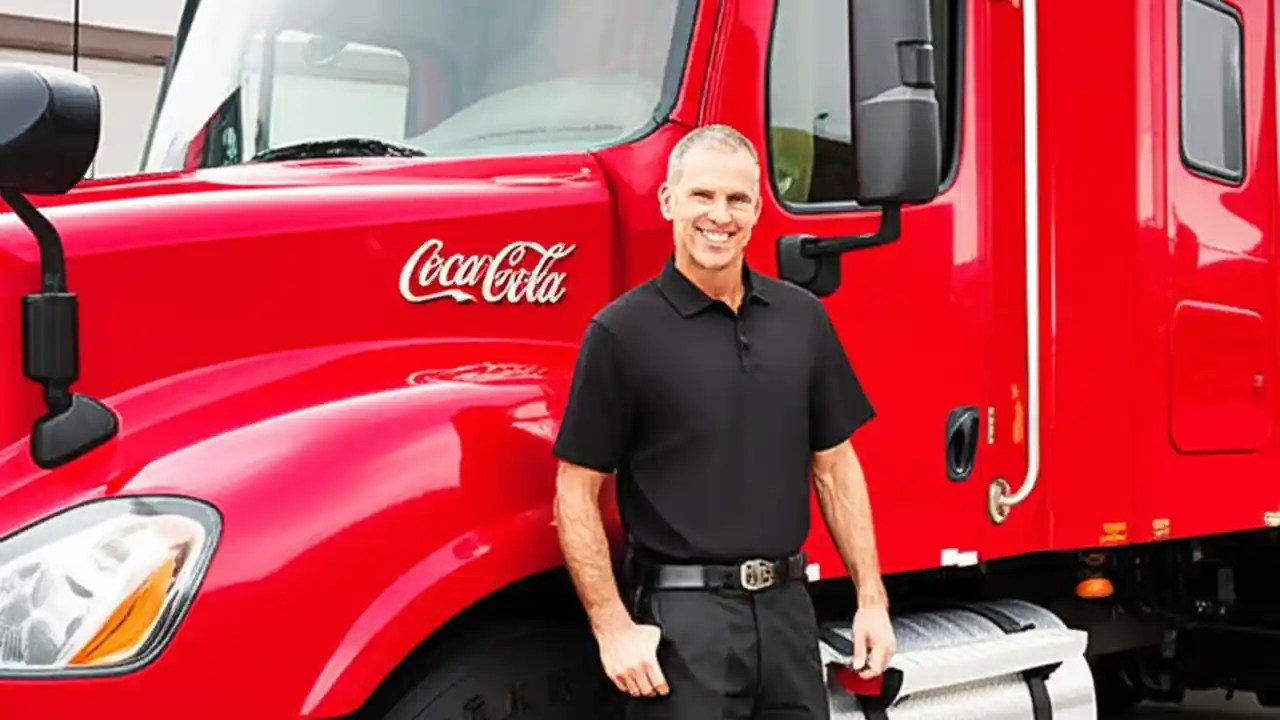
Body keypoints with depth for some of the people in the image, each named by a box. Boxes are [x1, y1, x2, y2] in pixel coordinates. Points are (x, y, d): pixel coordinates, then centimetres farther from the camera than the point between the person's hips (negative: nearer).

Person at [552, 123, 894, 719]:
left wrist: (872, 599, 8)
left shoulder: (803, 319, 8)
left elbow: (834, 466, 13)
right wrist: (614, 628, -13)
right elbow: (577, 494, -6)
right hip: (681, 616, -5)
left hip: (787, 604, 5)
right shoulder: (623, 331, -7)